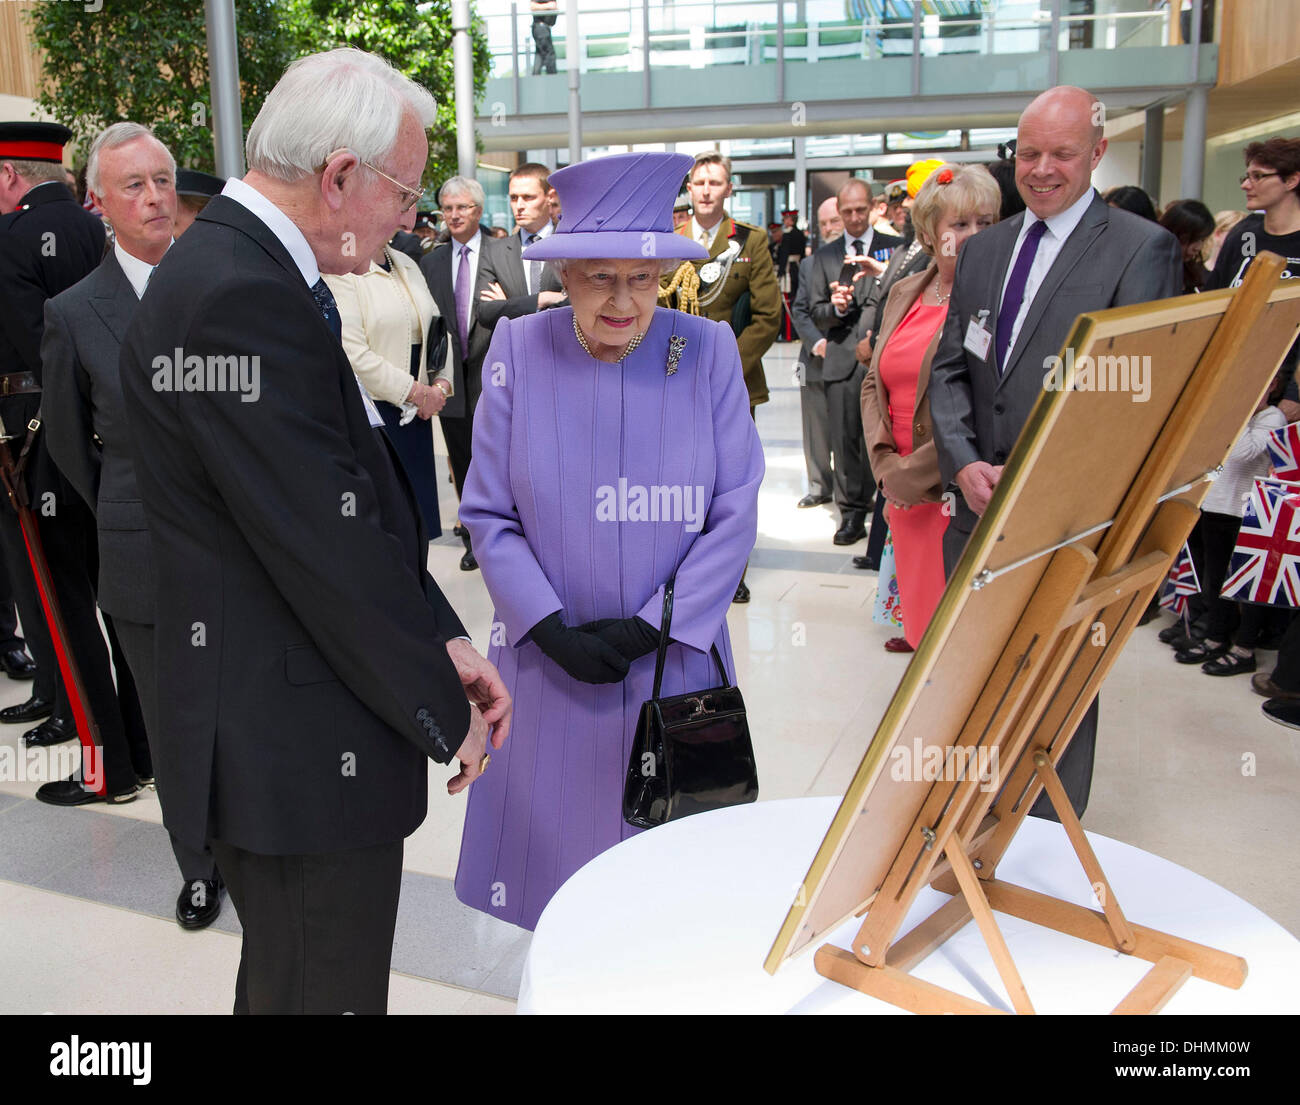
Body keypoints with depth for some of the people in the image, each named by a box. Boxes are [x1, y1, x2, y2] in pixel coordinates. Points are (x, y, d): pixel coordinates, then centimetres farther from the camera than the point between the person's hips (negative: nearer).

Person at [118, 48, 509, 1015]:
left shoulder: (239, 271, 10)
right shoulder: (238, 296, -23)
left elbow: (358, 510, 10)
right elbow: (328, 547, -23)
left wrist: (444, 641, 5)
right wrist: (444, 714, -11)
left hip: (275, 737, 10)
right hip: (296, 751, -10)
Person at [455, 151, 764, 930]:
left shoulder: (708, 350, -5)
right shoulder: (519, 351, -5)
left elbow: (736, 513, -5)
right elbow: (489, 516, -3)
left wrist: (650, 625, -12)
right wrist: (553, 630, -13)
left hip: (677, 656, 0)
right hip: (552, 663, 0)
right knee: (556, 848, 12)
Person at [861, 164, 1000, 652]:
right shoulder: (905, 293, 12)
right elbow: (874, 383, 14)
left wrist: (915, 473, -13)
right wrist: (885, 464, -1)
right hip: (904, 492, 6)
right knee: (919, 610, 15)